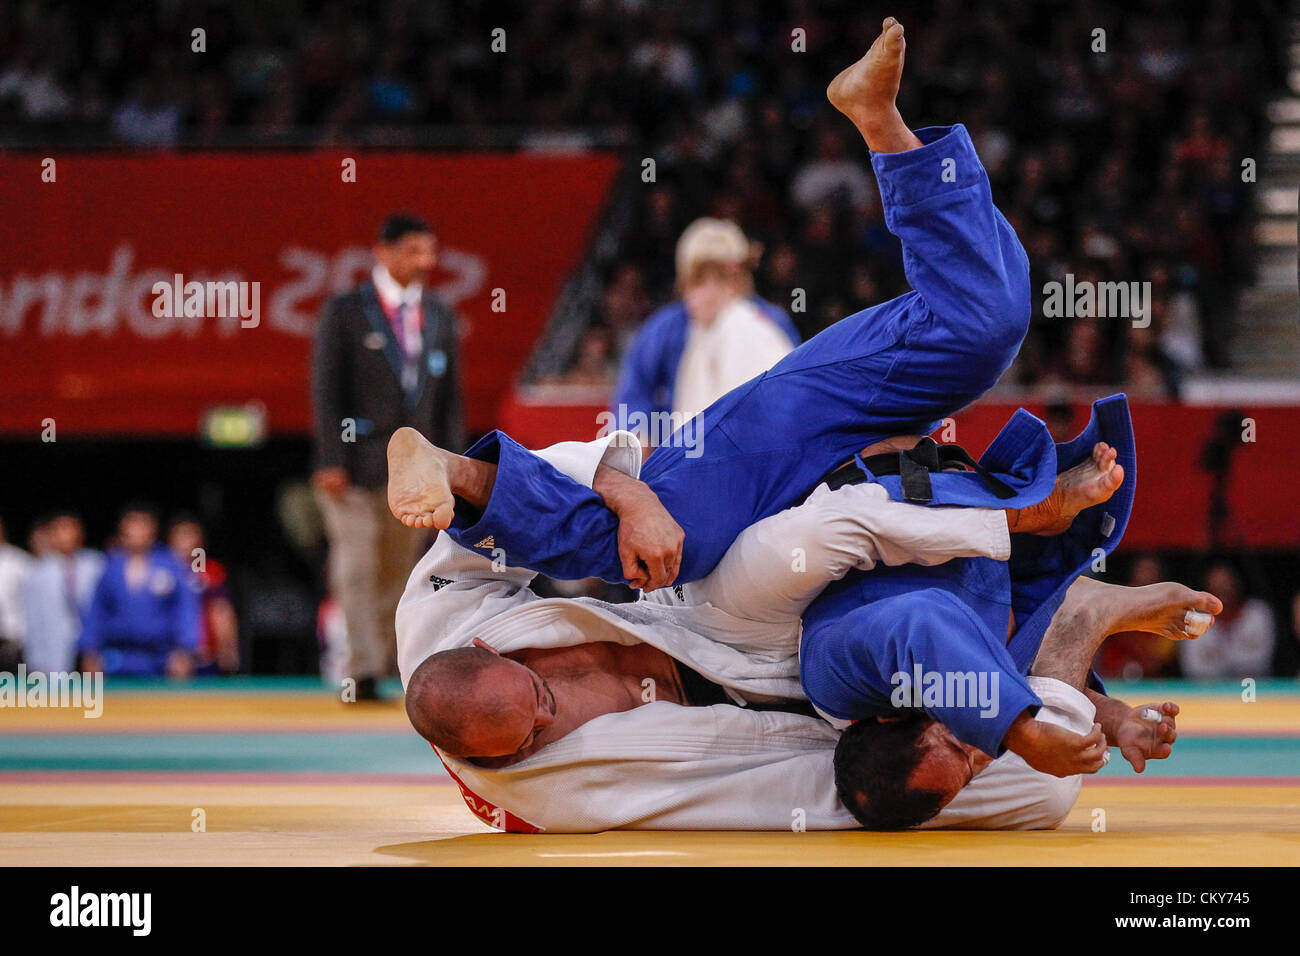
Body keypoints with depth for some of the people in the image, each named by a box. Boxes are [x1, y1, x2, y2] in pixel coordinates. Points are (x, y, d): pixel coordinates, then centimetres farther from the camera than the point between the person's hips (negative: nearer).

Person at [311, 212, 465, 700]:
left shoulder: (440, 318, 12)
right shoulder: (345, 311, -1)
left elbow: (450, 398, 13)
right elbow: (326, 390, -5)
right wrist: (330, 462, -13)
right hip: (357, 465, -4)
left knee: (397, 572, 5)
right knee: (358, 570, -8)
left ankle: (382, 664, 10)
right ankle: (363, 671, -9)